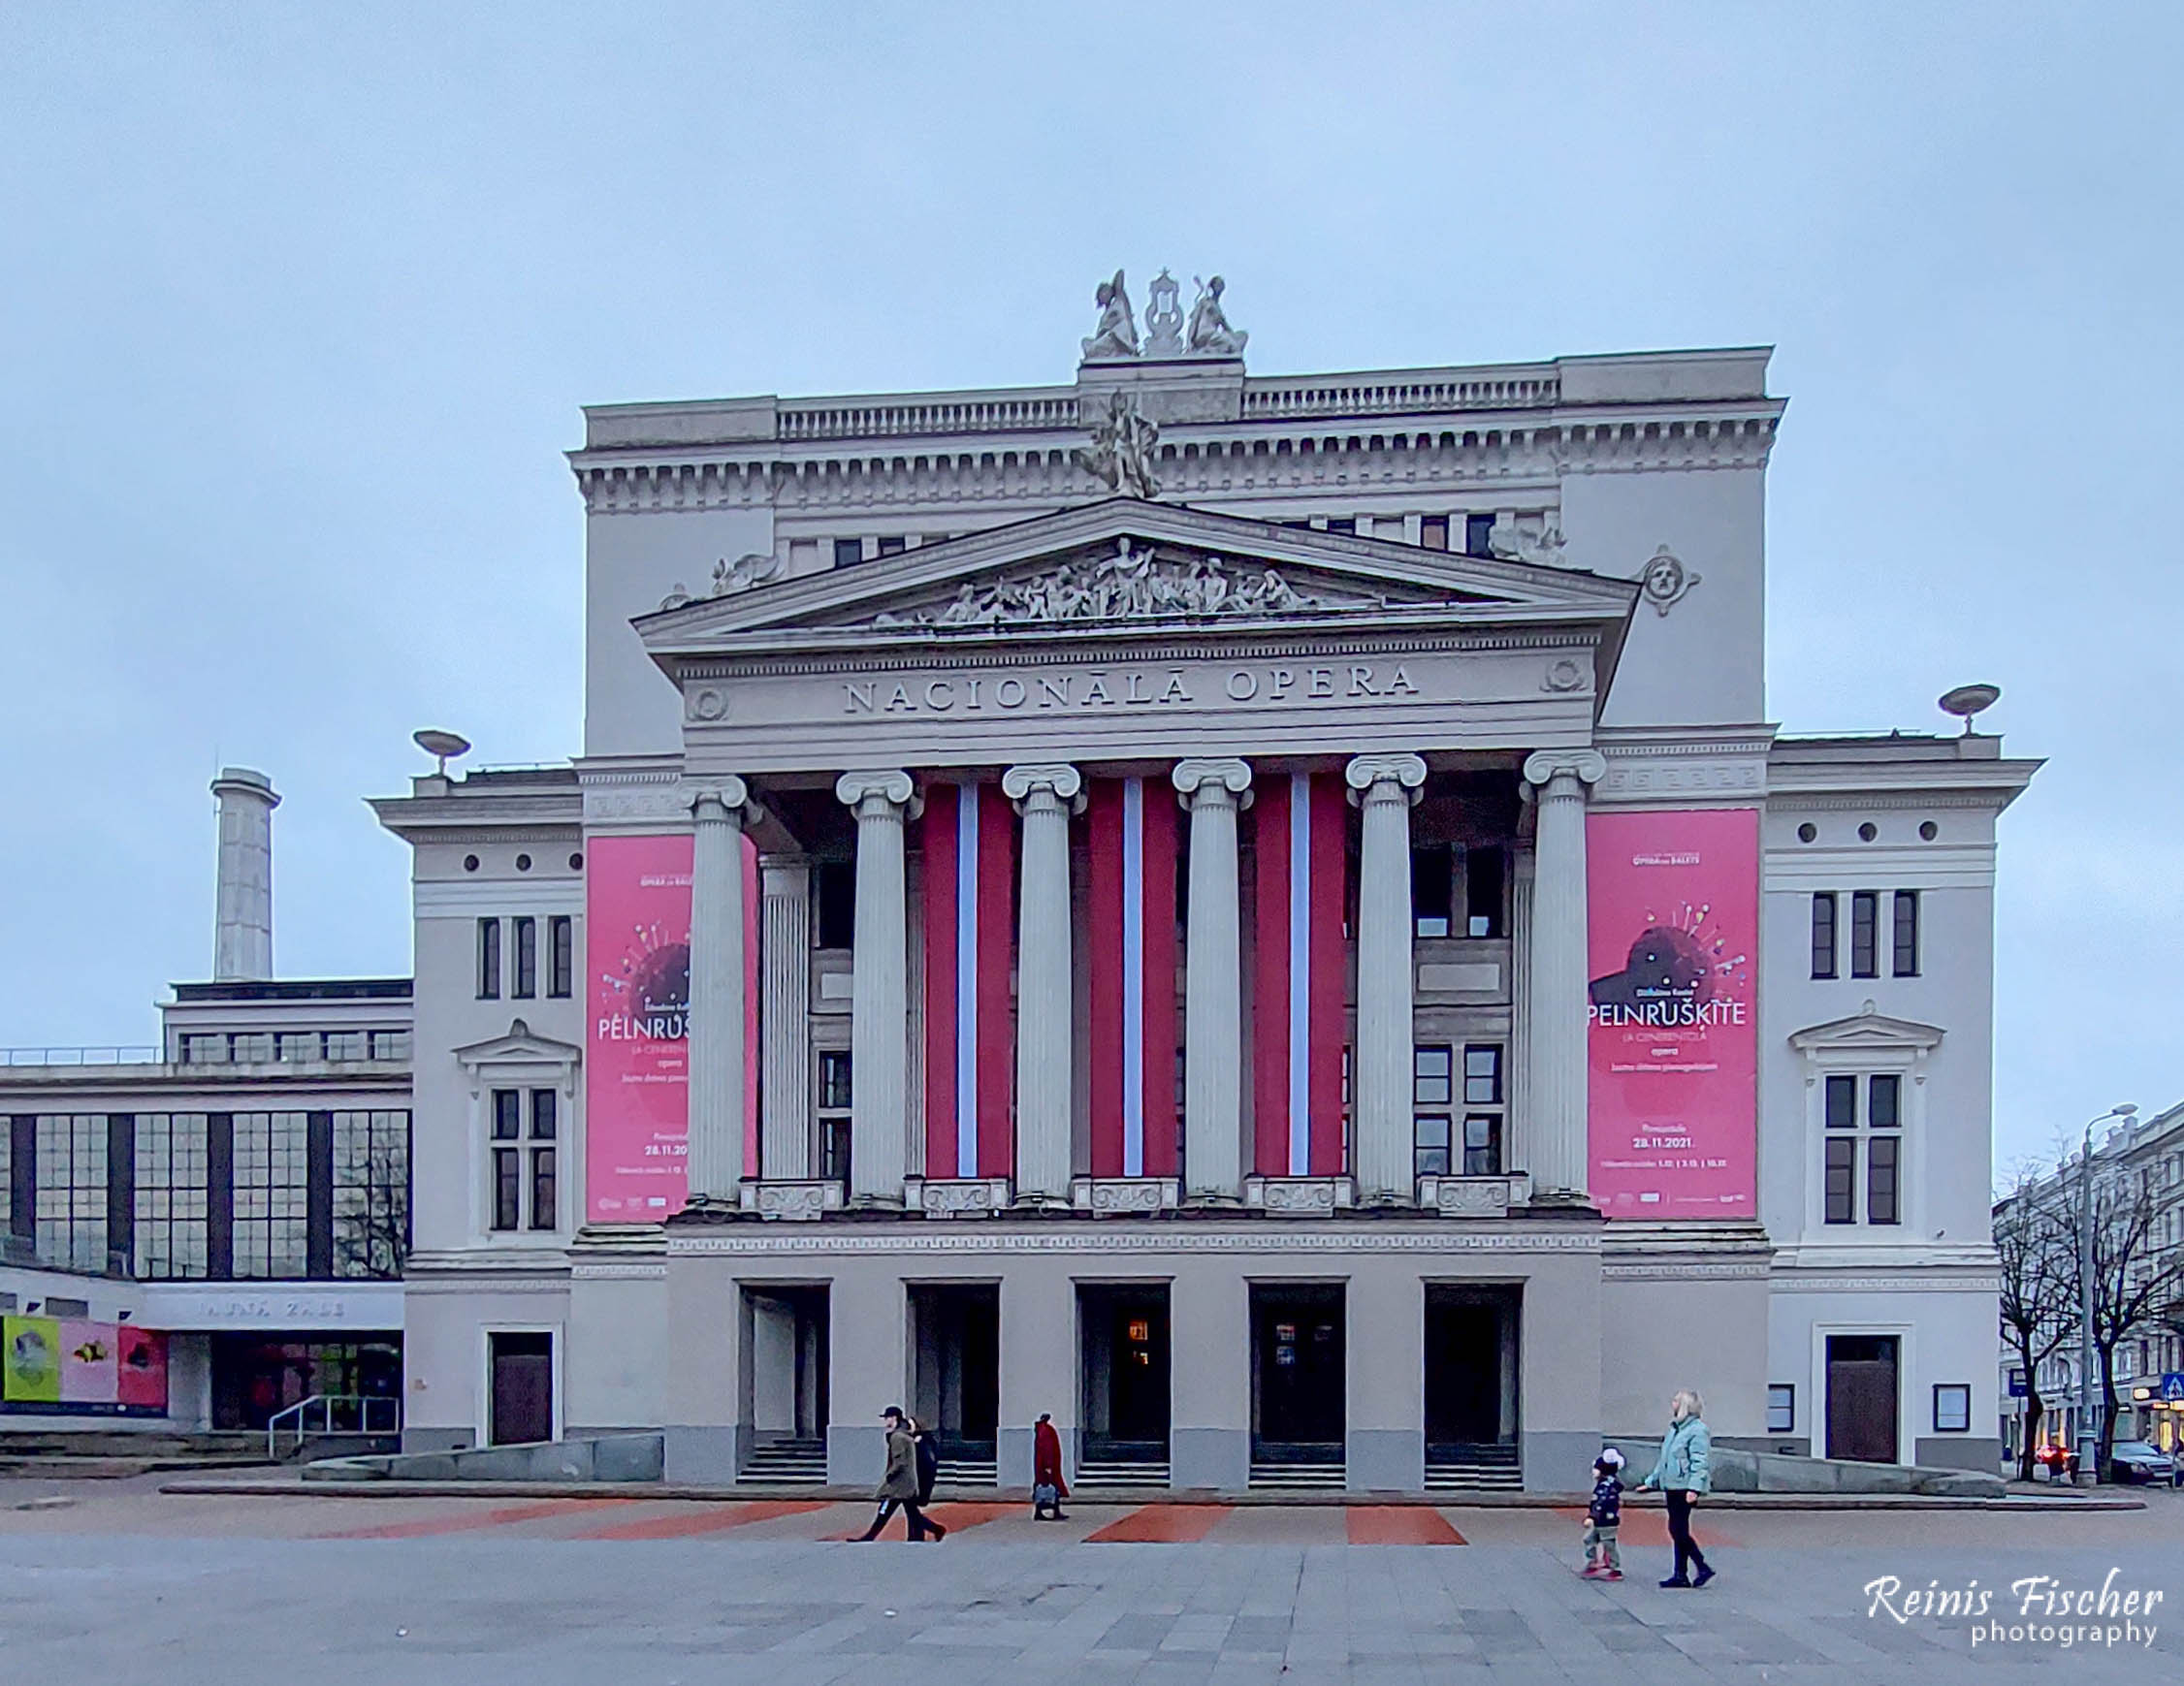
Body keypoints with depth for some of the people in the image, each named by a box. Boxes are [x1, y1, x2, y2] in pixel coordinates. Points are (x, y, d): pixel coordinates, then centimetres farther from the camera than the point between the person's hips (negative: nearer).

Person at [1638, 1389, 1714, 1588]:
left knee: (1679, 1531, -9)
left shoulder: (1697, 1430, -11)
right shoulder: (1675, 1428, 17)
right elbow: (1664, 1459, 25)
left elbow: (1700, 1461, -17)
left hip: (1684, 1489, -9)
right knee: (1677, 1531, 9)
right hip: (1671, 1487, 9)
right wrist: (1651, 1481, 25)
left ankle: (1704, 1568, 0)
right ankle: (1680, 1575, 13)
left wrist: (1694, 1488, -25)